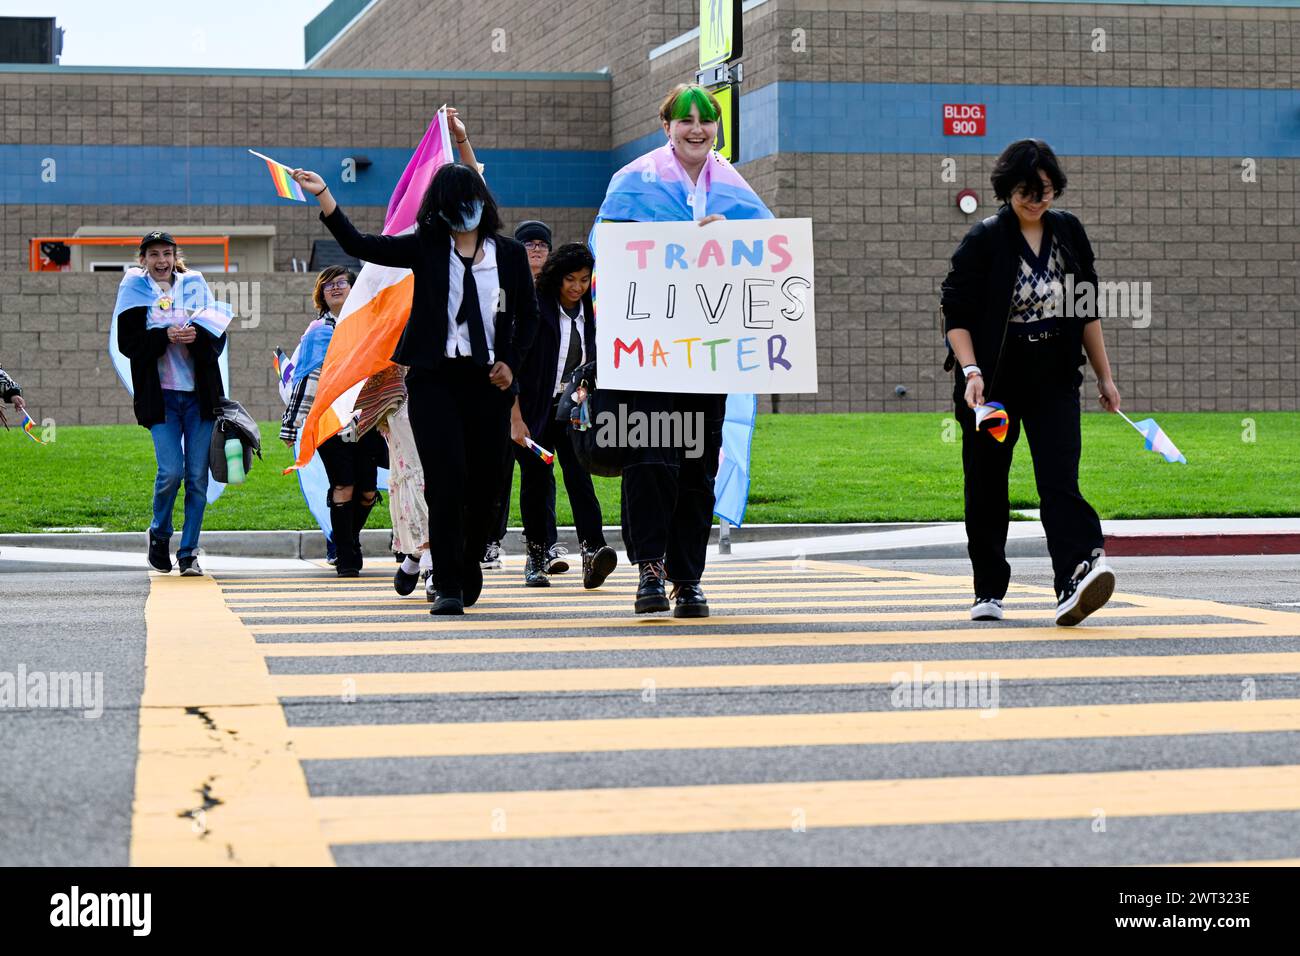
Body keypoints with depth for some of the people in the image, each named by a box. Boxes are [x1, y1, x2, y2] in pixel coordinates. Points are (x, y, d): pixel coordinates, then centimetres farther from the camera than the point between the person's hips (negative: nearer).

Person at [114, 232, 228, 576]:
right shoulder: (134, 290, 5)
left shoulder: (195, 285, 10)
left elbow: (219, 338, 8)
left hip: (199, 393, 2)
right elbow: (128, 343, -3)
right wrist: (166, 336, -17)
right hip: (159, 395, -2)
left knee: (198, 476, -1)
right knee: (171, 471, -13)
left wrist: (196, 337, -14)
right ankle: (160, 534, 14)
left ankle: (189, 553, 8)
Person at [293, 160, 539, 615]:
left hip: (487, 381, 2)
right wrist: (323, 196, -10)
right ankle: (448, 586, -9)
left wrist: (511, 363, 3)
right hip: (434, 378, -2)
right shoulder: (427, 247, 5)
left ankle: (469, 567, 29)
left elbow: (528, 314, 16)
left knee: (484, 483, 5)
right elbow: (359, 245, -1)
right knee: (446, 480, -11)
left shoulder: (510, 254, 8)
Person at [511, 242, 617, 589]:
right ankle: (536, 558, 21)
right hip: (535, 411, -2)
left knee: (578, 474, -15)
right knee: (537, 482, 5)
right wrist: (516, 419, -13)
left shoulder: (590, 313, 5)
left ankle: (592, 553, -29)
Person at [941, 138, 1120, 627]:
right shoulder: (984, 239, -6)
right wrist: (971, 372, -20)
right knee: (987, 488, 5)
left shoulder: (1069, 232, 6)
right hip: (993, 382, -2)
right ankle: (989, 592, 18)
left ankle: (1075, 584, -27)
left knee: (1060, 479, -13)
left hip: (1055, 381, 2)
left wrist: (1104, 376, 12)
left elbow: (1088, 309, 14)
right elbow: (956, 312, -7)